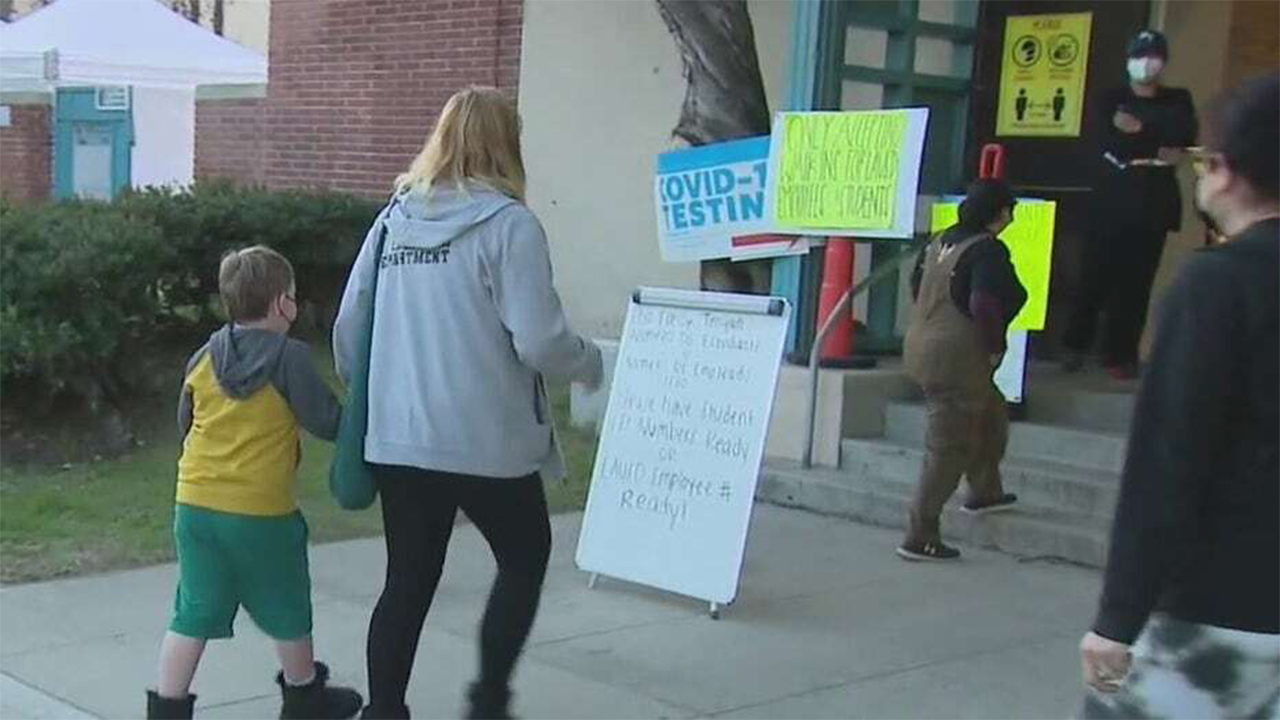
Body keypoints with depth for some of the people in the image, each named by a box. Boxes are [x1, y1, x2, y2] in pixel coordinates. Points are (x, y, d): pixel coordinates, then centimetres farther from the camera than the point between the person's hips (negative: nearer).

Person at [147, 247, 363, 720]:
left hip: (195, 504, 4)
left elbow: (185, 423, 14)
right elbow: (328, 422, -8)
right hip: (262, 512, -4)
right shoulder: (289, 357, -11)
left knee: (193, 613, 10)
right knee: (287, 612, 15)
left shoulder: (204, 357, 4)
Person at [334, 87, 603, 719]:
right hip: (484, 440, -5)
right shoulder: (507, 224, -11)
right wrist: (588, 363, 4)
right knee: (524, 559, 17)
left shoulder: (393, 221, 8)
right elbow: (537, 339, -16)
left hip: (397, 438, 5)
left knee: (408, 581, 15)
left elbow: (347, 330, 10)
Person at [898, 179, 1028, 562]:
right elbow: (984, 304, -27)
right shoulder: (989, 250, -15)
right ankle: (920, 538, 2)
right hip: (958, 357, -9)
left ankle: (985, 492, 42)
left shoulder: (940, 242, 9)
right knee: (948, 448, -1)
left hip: (922, 347, 9)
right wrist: (994, 348, -13)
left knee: (991, 413, 29)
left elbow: (916, 287, 19)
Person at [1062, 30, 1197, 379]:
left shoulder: (1178, 100, 13)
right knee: (1096, 276, -5)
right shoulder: (1112, 100, 10)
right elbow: (1114, 144, -7)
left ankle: (1122, 355, 5)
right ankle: (1077, 346, 8)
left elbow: (1186, 134, -8)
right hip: (1112, 200, -1)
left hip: (1153, 203, 1)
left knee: (1137, 281, -2)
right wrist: (1155, 152, -10)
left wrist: (1140, 129, -13)